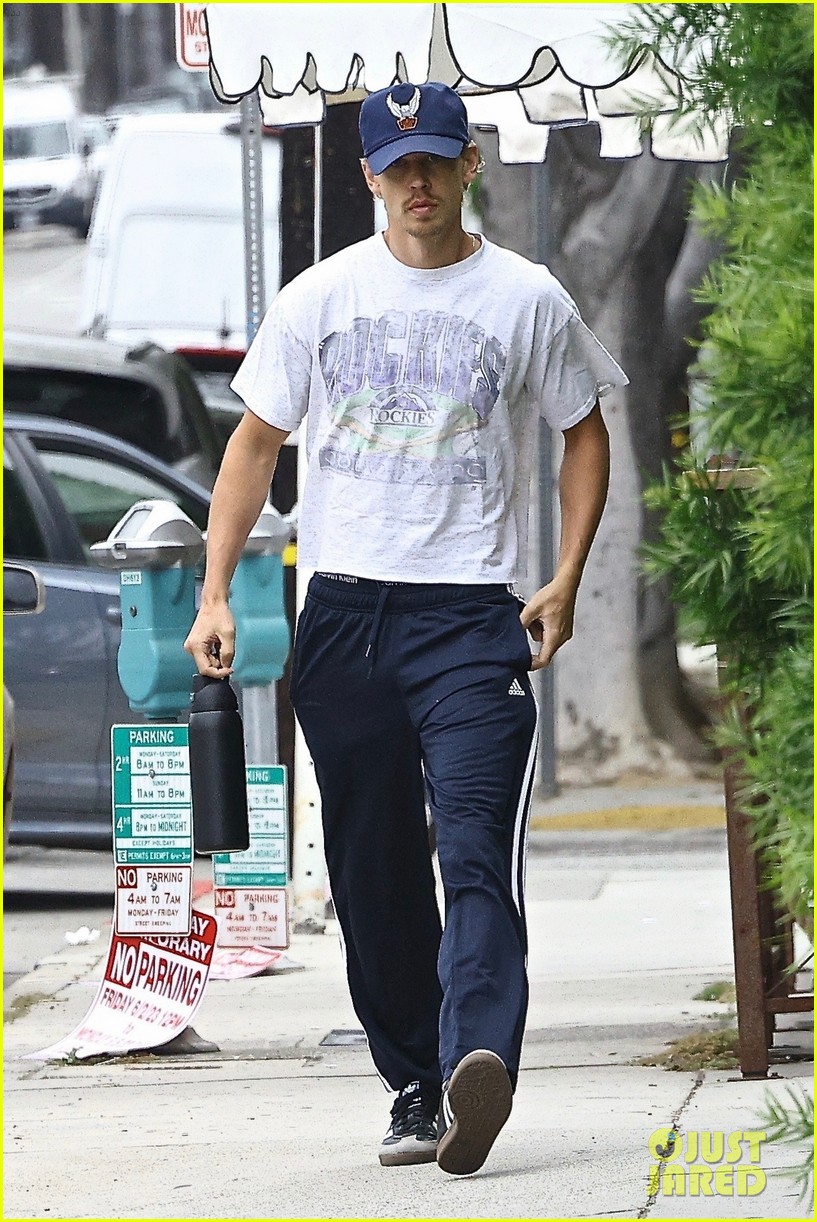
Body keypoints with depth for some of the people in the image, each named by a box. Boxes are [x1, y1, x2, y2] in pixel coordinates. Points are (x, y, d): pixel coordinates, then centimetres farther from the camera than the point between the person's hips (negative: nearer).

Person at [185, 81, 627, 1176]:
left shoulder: (526, 298, 3)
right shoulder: (320, 297, 7)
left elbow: (584, 431, 14)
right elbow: (256, 439, 12)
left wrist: (566, 580, 1)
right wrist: (215, 592, 2)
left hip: (473, 615, -3)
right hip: (344, 613, 3)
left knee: (476, 857, -18)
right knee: (372, 874, 6)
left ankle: (480, 1066, -33)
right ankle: (416, 1090, 15)